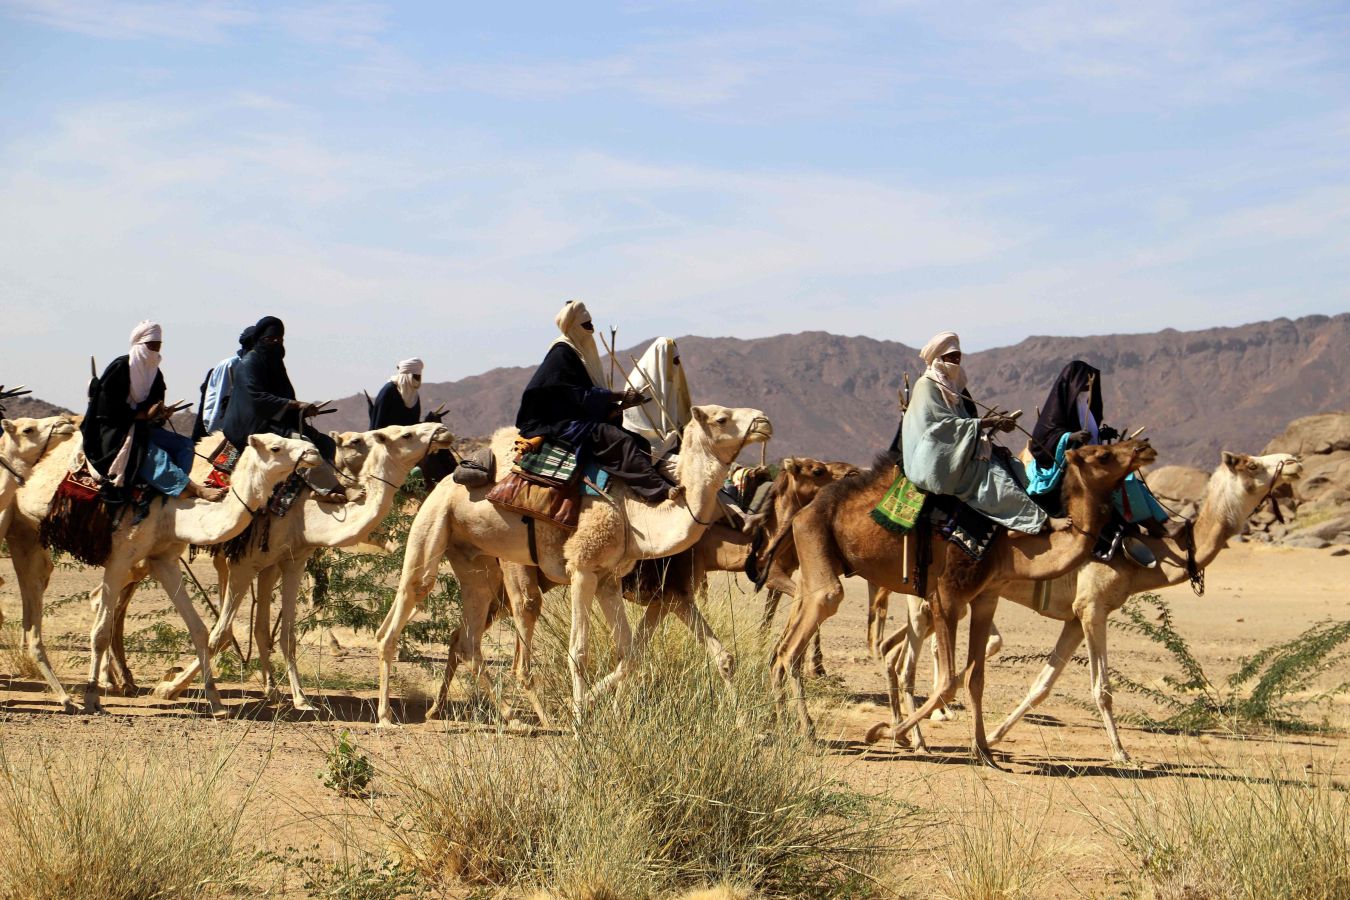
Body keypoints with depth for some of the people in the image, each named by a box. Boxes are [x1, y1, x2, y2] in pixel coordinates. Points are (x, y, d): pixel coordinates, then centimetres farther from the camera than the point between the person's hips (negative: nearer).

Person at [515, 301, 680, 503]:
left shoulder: (580, 353, 17)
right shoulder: (561, 355, -10)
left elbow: (591, 398, 15)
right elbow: (581, 397, -17)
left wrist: (621, 405, -2)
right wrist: (621, 396, -15)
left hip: (578, 421, 10)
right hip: (557, 425, -10)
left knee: (640, 443, -5)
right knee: (616, 440, -30)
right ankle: (661, 491, -41)